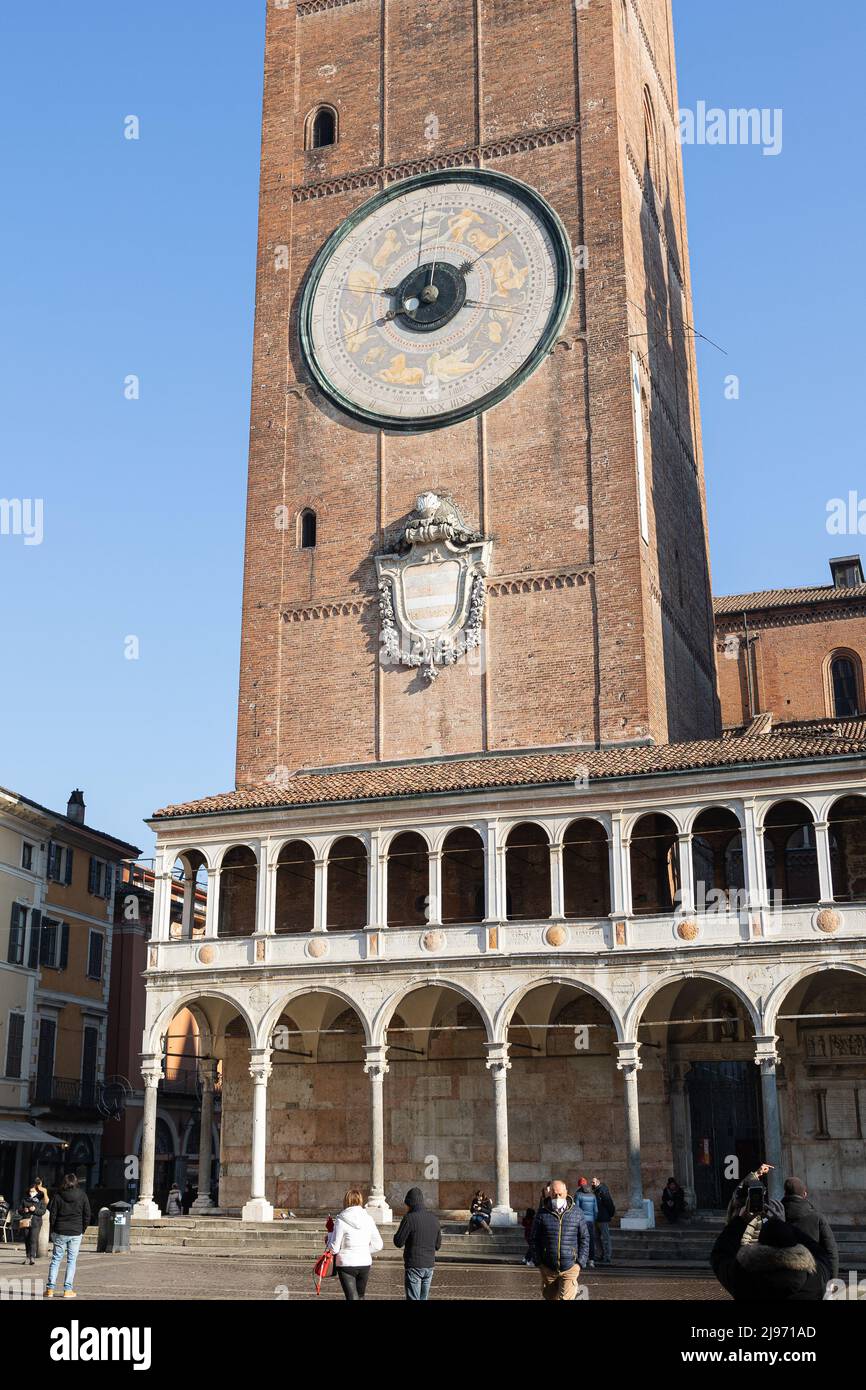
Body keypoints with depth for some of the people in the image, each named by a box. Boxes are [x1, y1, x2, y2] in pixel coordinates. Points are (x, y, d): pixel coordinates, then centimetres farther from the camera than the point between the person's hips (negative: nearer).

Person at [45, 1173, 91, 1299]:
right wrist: (83, 1229, 12)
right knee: (72, 1261, 5)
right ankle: (68, 1290, 4)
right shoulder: (82, 1195, -2)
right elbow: (87, 1215, 1)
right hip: (76, 1233, 0)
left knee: (56, 1260, 9)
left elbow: (52, 1214, -1)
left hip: (60, 1233, 0)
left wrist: (52, 1231, 10)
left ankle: (50, 1289, 7)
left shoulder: (58, 1196, -4)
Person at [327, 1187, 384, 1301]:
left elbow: (334, 1248, -10)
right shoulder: (368, 1219, -2)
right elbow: (377, 1245, 2)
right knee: (360, 1296, 21)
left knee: (352, 1298, -1)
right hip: (365, 1264, 4)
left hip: (346, 1264, -4)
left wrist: (330, 1234, 6)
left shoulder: (341, 1221, -14)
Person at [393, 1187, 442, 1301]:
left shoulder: (410, 1218, -13)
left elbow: (398, 1242, -11)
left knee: (413, 1298, -1)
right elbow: (438, 1245, 13)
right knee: (424, 1298, 15)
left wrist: (397, 1232, 8)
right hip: (429, 1265, 6)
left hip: (414, 1266, -6)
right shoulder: (434, 1219, 7)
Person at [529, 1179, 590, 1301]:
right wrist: (538, 1263, -2)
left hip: (570, 1268, -1)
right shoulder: (542, 1214, -1)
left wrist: (580, 1262, -2)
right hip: (548, 1268, 1)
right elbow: (534, 1240, 4)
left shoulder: (576, 1212, 1)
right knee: (550, 1298, 11)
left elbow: (584, 1238, 5)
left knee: (566, 1298, -11)